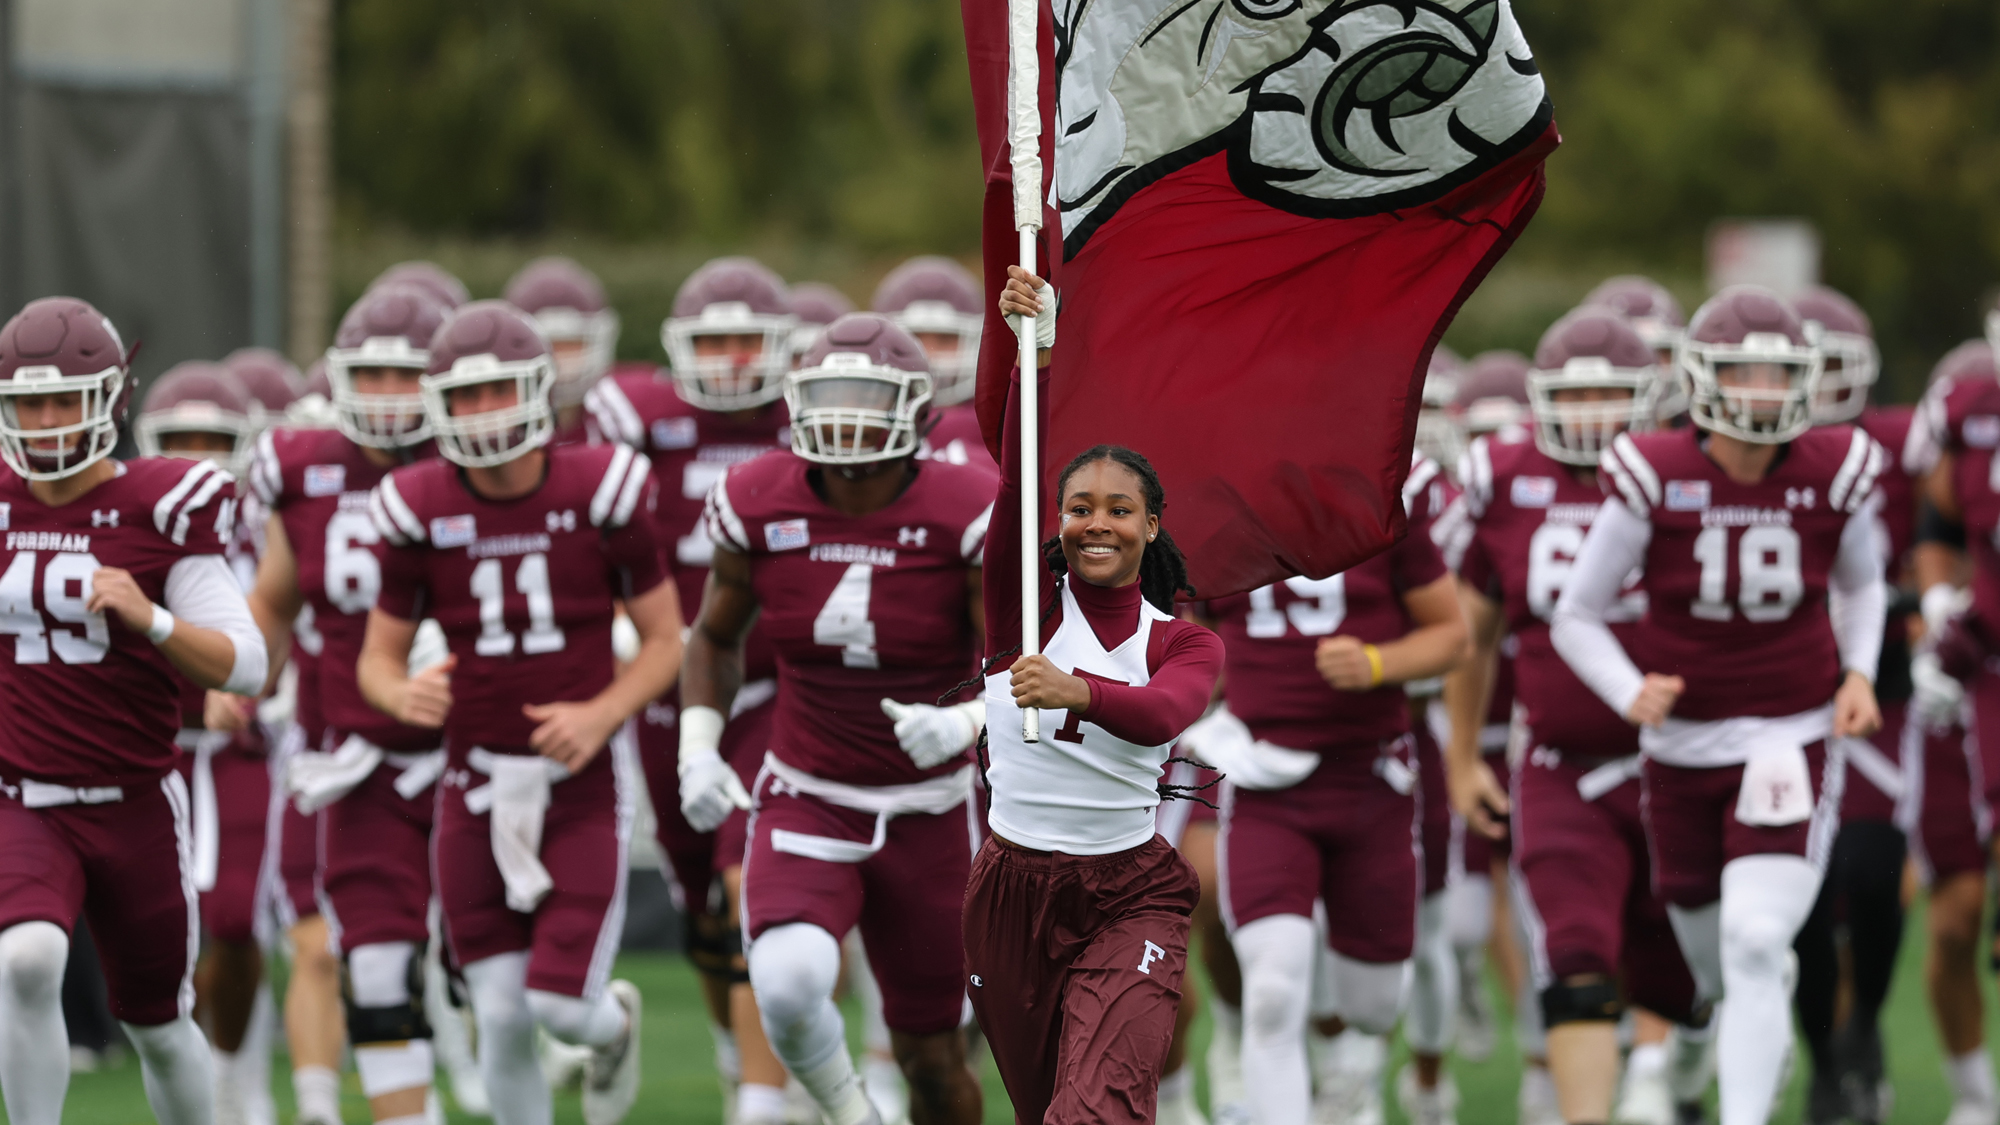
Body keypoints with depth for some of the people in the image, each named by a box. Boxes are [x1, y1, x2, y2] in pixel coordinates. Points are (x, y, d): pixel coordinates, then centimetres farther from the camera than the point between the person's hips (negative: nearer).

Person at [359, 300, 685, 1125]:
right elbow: (378, 660, 4)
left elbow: (665, 641, 0)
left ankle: (614, 1021, 28)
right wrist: (404, 695, -20)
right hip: (477, 784, 2)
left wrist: (601, 715, -18)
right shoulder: (419, 513, -4)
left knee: (561, 1004, -10)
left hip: (581, 780, -2)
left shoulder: (602, 493, -9)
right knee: (503, 1017, 1)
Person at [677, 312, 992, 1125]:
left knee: (930, 1058, 9)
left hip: (925, 815, 0)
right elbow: (716, 637, 10)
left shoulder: (966, 518, -16)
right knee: (789, 981, -28)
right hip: (805, 806, 0)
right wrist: (698, 750, -3)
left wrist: (963, 724, -37)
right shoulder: (761, 505, -9)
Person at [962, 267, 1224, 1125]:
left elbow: (1160, 716, -24)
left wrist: (1075, 691, -46)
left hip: (1129, 900, -2)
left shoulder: (1185, 644, 0)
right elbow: (1018, 479, -18)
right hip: (1010, 892, 2)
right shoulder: (1027, 604, -1)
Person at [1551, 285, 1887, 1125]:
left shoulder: (1833, 475, -8)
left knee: (1754, 949, -17)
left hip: (1794, 742, -1)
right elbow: (1576, 617, -5)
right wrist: (1631, 693, -23)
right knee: (1713, 972, 15)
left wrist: (1859, 674, -3)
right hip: (1684, 745, 1)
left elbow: (1860, 584, 14)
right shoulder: (1654, 479, -13)